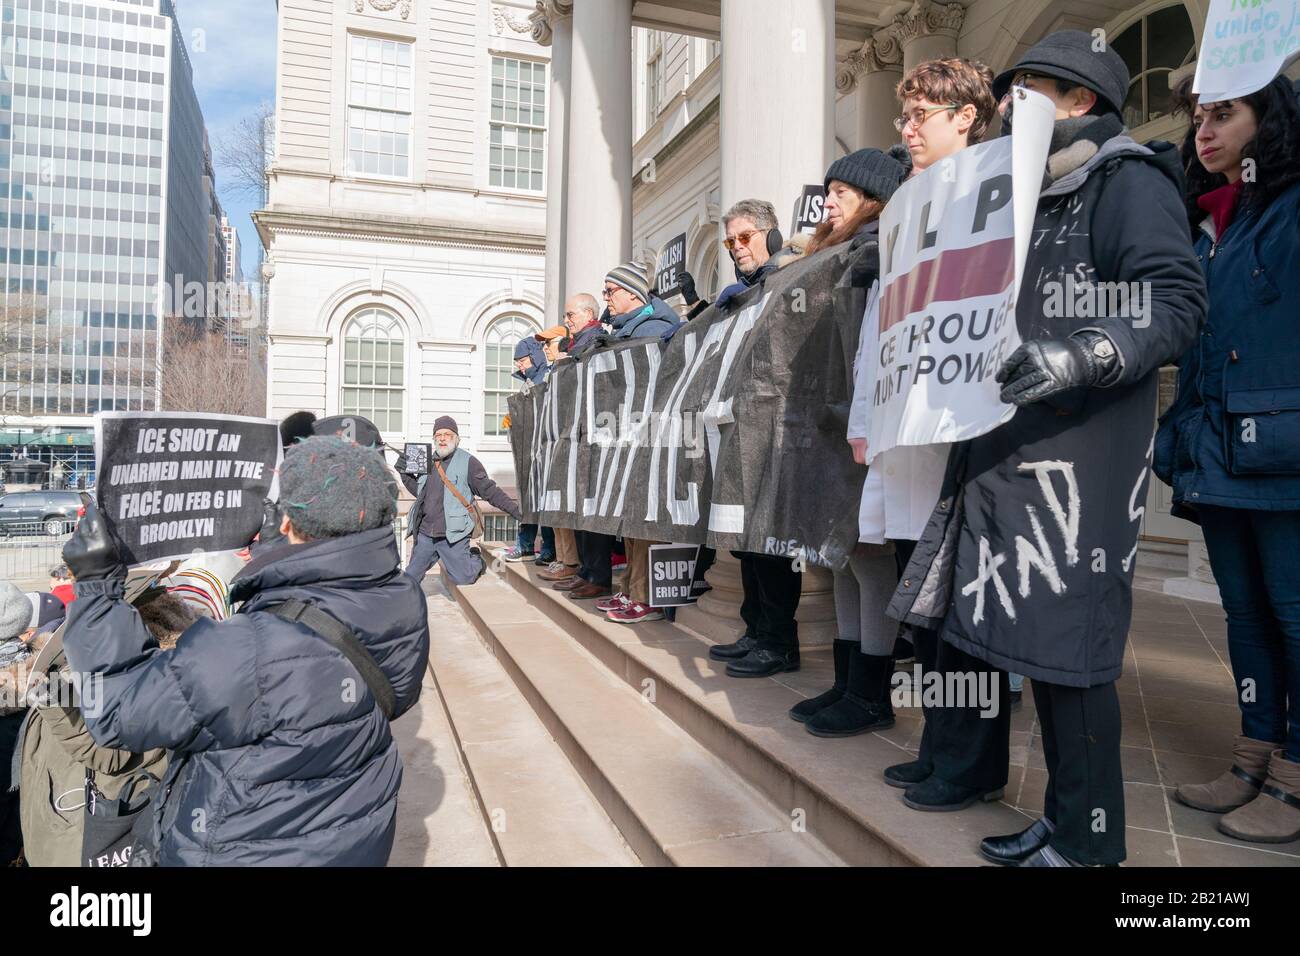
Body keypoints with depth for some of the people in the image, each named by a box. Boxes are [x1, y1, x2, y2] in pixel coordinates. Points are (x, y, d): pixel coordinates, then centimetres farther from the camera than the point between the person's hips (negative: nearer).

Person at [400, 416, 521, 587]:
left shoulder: (468, 462, -8)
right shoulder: (428, 461, 11)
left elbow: (489, 490, -8)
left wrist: (514, 510, -14)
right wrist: (405, 473, 8)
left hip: (452, 534, -5)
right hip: (425, 533, 5)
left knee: (462, 578, 0)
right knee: (410, 577, 8)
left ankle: (474, 559, 31)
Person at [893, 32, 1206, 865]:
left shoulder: (1129, 180, -3)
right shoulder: (1036, 194, 24)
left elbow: (1177, 303, -16)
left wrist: (1077, 359, -30)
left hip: (1083, 454, -8)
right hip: (1013, 453, 9)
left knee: (1070, 643, -4)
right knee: (1036, 638, 11)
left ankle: (1089, 839, 13)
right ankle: (1064, 818, 25)